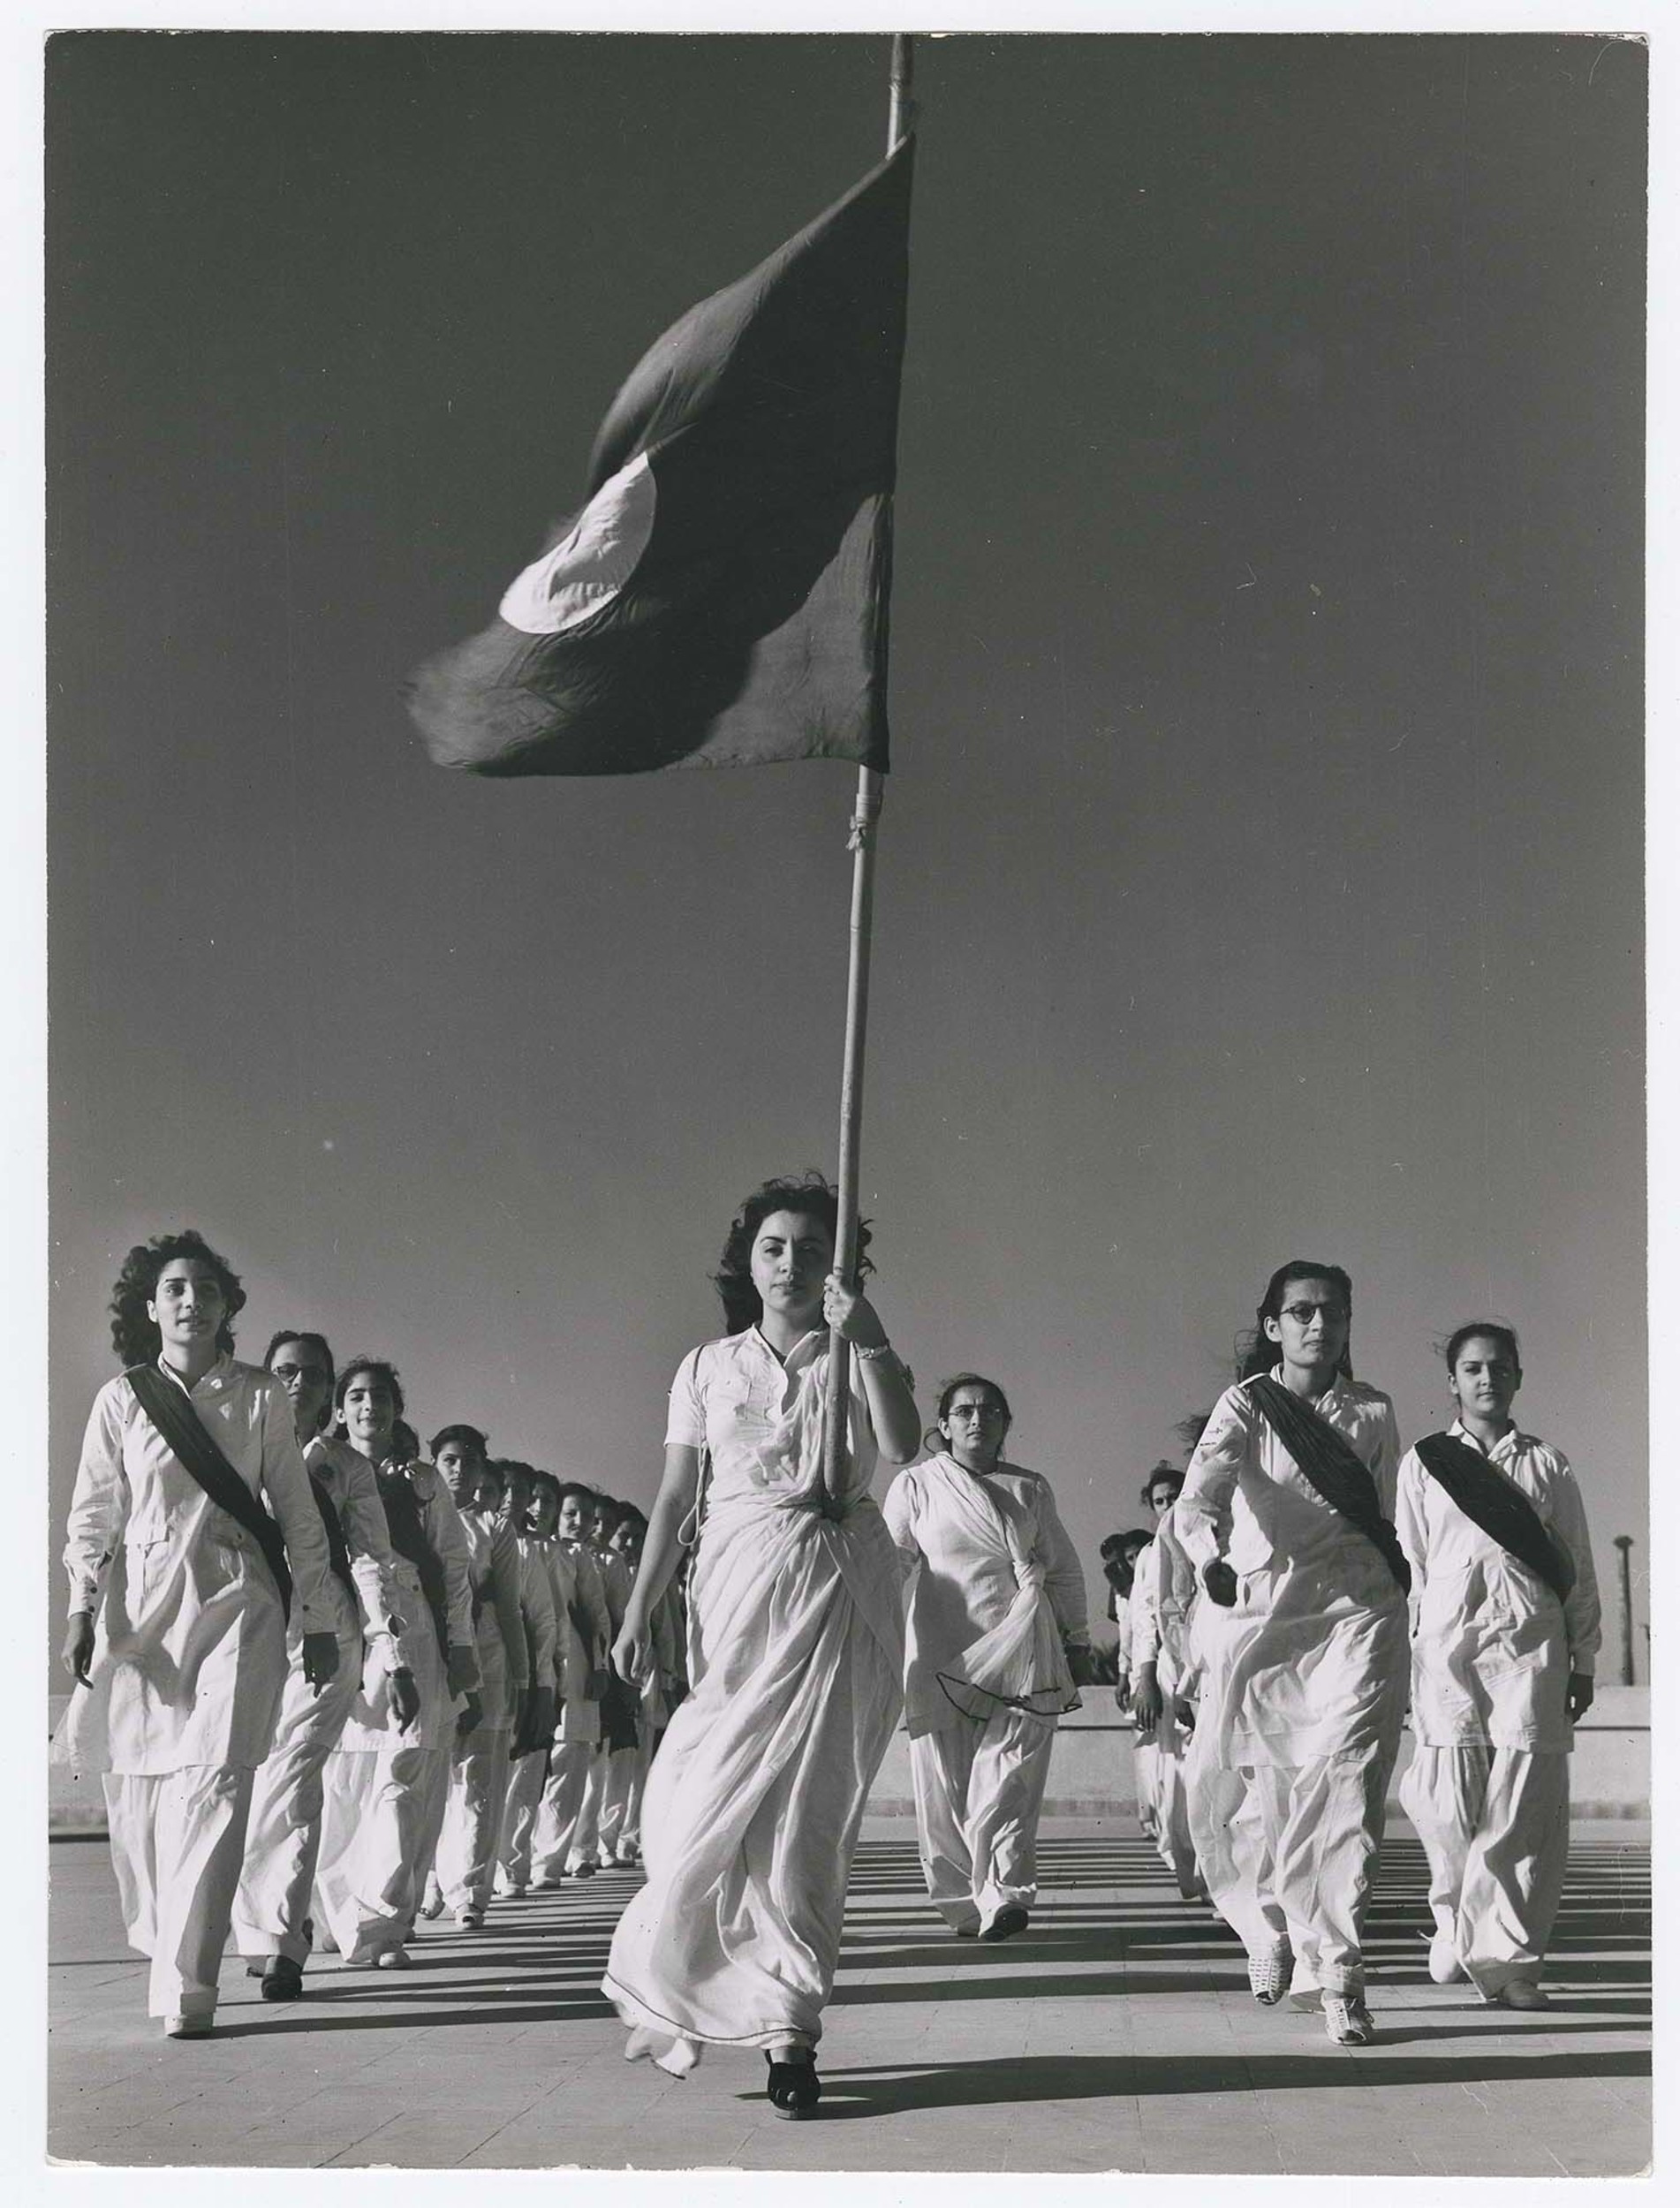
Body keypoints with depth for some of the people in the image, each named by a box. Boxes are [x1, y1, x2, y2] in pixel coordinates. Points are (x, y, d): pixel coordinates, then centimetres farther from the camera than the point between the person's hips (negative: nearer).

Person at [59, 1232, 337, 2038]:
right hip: (142, 1603, 1)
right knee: (137, 1784, 1)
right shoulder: (121, 1399, 7)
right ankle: (157, 1940, 24)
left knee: (215, 1777, -14)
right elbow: (94, 1514, 7)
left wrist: (319, 1620, 9)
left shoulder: (261, 1397, 6)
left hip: (236, 1602, -1)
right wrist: (81, 1610, -5)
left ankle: (187, 1985, -16)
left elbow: (297, 1513, 10)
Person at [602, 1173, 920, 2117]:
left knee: (807, 1808, -4)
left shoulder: (859, 1358, 9)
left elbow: (904, 1446, -11)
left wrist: (867, 1339, -19)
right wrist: (639, 1613, 2)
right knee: (714, 1802, -6)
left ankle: (789, 2032, 0)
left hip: (841, 1590, -1)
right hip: (738, 1588, 1)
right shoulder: (708, 1367, 11)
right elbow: (676, 1498, 9)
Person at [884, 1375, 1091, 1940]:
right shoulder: (915, 1485, 9)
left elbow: (1064, 1570, 20)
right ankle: (963, 1905, 8)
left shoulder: (1031, 1489, 15)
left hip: (1022, 1659, 1)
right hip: (943, 1656, 0)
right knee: (944, 1787, -1)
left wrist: (1077, 1645, 18)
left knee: (1006, 1780, -11)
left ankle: (1004, 1895, -15)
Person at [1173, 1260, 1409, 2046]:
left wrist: (1391, 1605, 19)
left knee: (1345, 1782, -12)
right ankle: (1271, 1922, 31)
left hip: (1360, 1613, 1)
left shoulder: (1373, 1413, 8)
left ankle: (1335, 1969, -10)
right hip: (1264, 1610, -1)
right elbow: (1199, 1492, -19)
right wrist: (1209, 1555, -39)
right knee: (1268, 1792, 2)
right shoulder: (1247, 1404, -2)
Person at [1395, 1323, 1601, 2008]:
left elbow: (1579, 1571, 14)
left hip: (1532, 1648, 1)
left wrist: (1583, 1662, 10)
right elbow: (1408, 1566, 11)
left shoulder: (1548, 1465, 13)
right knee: (1450, 1806, -6)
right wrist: (1400, 1656, 6)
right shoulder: (1423, 1463, 12)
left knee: (1525, 1809, -6)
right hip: (1448, 1646, 0)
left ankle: (1506, 1957, 2)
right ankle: (1456, 1921, 19)